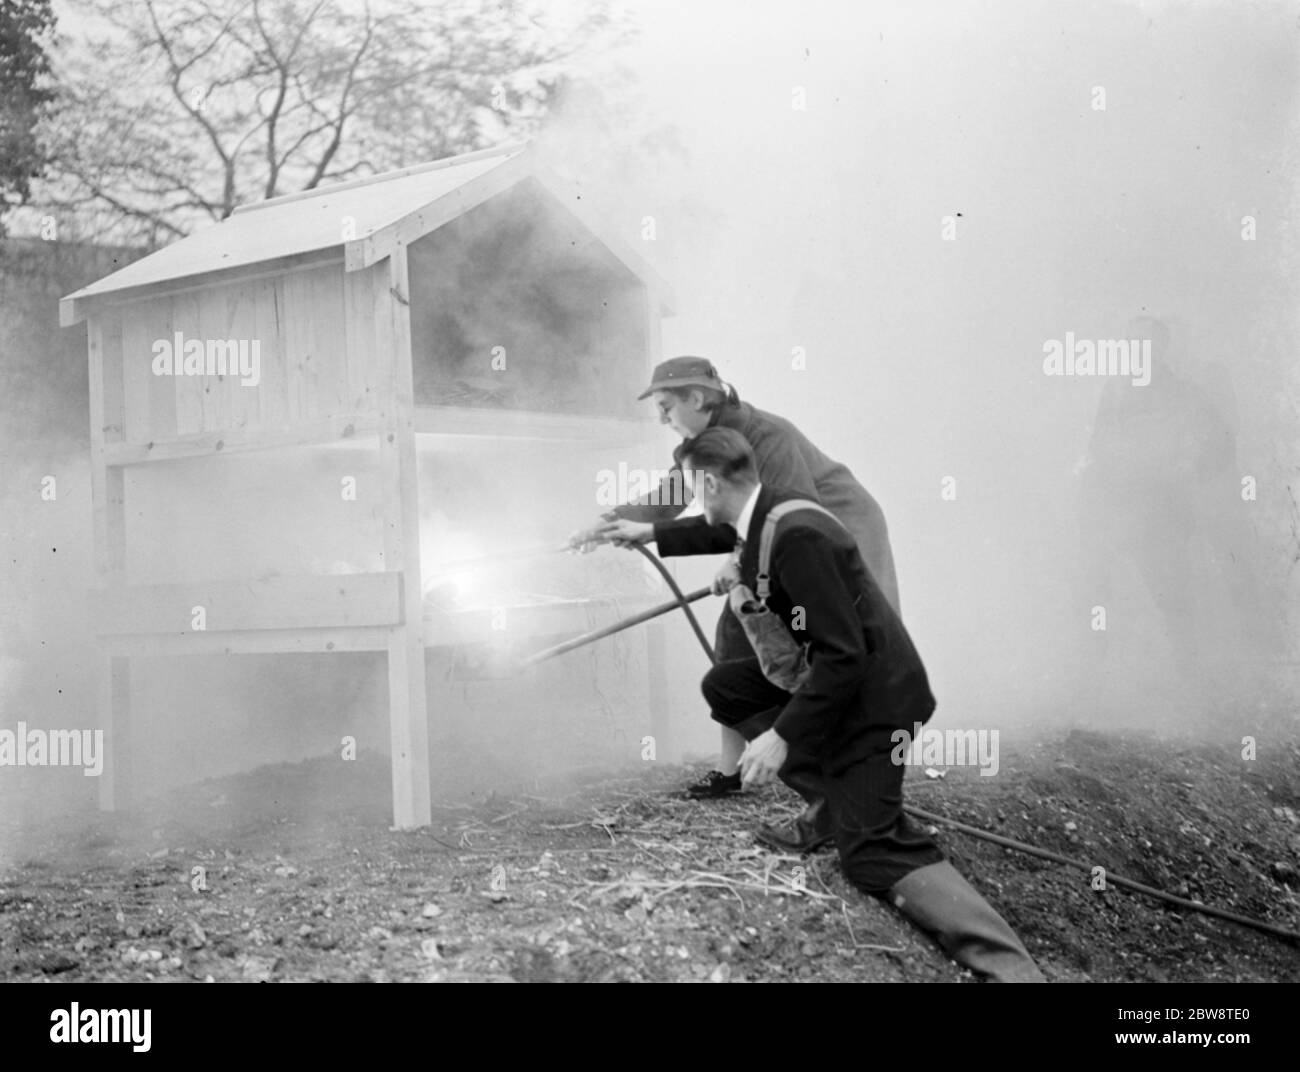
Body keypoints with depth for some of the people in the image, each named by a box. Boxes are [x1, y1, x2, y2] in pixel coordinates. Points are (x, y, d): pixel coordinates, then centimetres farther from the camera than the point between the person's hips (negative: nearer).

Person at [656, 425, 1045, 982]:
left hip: (868, 692, -10)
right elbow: (724, 534, 30)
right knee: (723, 685, 13)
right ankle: (836, 795, 7)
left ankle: (1012, 967, -27)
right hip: (832, 674, 10)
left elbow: (843, 656, -28)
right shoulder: (765, 510, 2)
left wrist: (783, 736, -24)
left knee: (873, 850, -17)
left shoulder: (797, 536, -27)